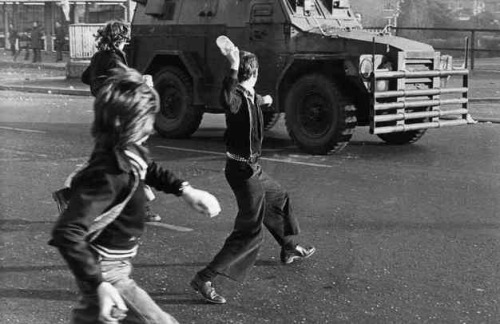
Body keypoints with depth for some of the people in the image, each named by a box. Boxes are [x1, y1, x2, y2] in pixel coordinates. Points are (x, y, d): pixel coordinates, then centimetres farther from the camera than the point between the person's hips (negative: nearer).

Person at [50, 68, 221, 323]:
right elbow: (67, 233, -36)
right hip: (105, 271, -9)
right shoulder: (108, 174, -31)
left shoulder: (131, 151, -4)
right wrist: (99, 285, -41)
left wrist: (185, 189, 4)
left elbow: (150, 171, 20)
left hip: (116, 262, 9)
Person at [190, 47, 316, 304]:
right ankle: (205, 279, -10)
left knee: (279, 199, 30)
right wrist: (233, 70, -50)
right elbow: (227, 102, -50)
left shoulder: (250, 96, 4)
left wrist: (262, 101, 47)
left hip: (252, 168, 10)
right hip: (242, 170, -10)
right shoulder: (237, 97, -24)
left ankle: (290, 249, 54)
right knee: (250, 230, -10)